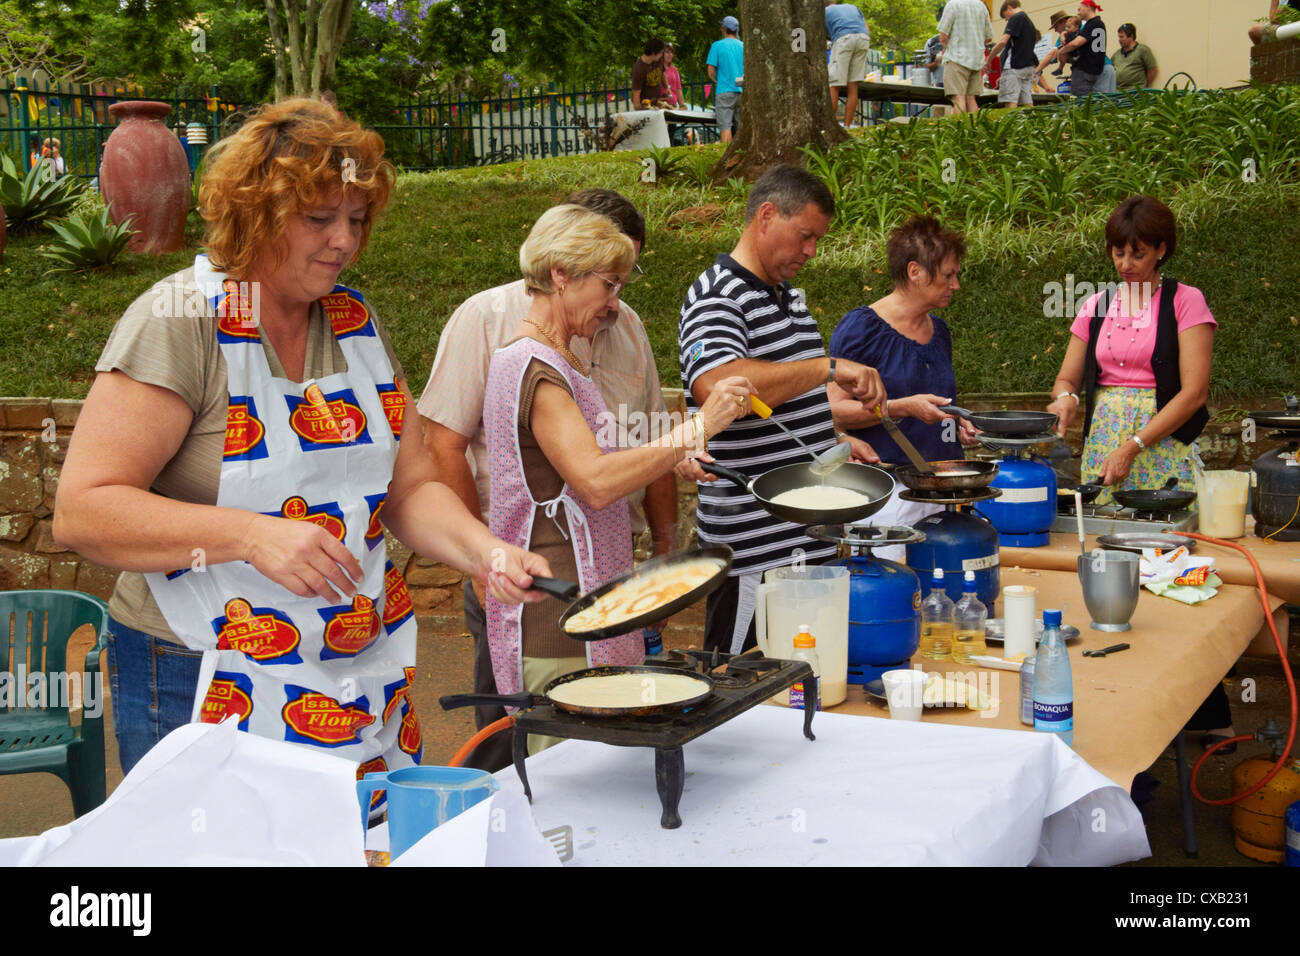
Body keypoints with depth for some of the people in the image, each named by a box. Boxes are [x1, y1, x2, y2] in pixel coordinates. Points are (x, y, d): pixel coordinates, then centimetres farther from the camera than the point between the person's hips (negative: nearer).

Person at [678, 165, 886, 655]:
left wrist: (834, 441, 14)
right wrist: (828, 366, -30)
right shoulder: (716, 298, -12)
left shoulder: (790, 297, 18)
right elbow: (716, 388, -33)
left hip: (810, 537, 9)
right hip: (754, 549, -9)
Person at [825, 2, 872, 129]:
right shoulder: (852, 7, 35)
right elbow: (868, 32, 25)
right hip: (864, 39, 4)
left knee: (834, 86, -2)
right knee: (853, 86, 6)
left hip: (843, 40, -4)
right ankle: (848, 125, 4)